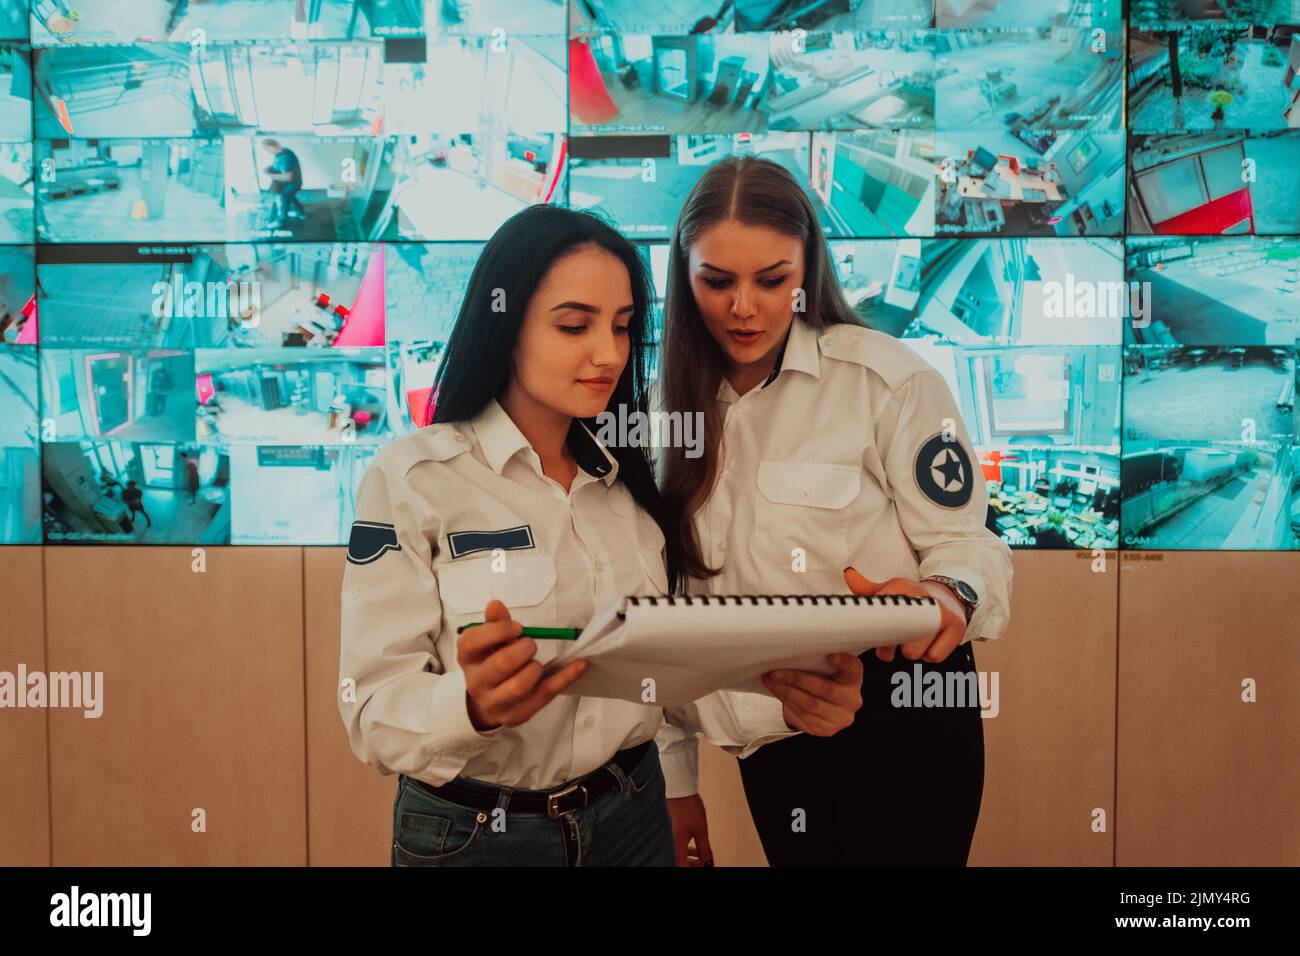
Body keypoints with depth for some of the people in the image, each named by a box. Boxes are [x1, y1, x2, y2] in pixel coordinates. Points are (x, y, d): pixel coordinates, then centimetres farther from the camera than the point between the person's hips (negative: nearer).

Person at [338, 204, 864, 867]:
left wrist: (785, 703, -17)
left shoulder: (628, 482, 4)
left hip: (632, 816, 5)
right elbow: (375, 712, -17)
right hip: (472, 833, -4)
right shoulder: (409, 481, -13)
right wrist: (471, 705, -37)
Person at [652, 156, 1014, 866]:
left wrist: (948, 596, -35)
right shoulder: (672, 406, 0)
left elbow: (964, 541, -10)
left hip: (900, 709, -4)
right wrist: (676, 782, 5)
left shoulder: (887, 376, -14)